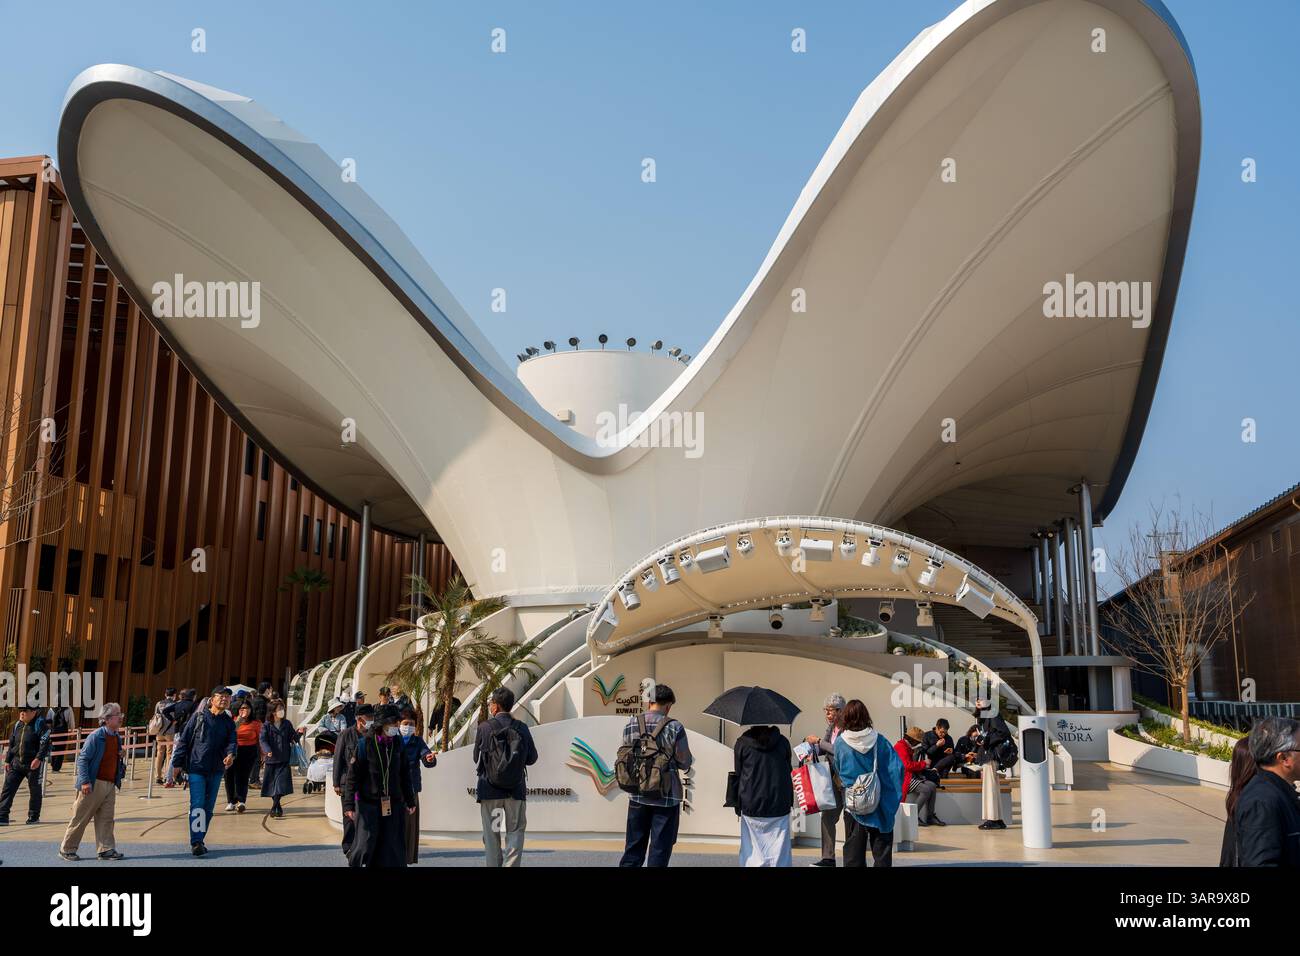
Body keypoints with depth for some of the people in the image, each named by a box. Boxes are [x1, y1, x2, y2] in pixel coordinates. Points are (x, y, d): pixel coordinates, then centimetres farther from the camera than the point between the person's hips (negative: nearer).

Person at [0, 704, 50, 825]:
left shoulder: (40, 724, -9)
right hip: (16, 763, 6)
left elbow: (45, 743, -15)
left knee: (34, 790, 5)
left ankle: (34, 817, 17)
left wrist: (38, 758, -24)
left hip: (33, 764, -6)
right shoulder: (17, 725, 11)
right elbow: (11, 743, 18)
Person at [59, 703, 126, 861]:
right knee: (80, 818, 3)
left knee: (106, 818, 6)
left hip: (111, 784, 7)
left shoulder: (117, 737, 10)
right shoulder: (95, 736, -13)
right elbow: (82, 759, -14)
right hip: (94, 784, -7)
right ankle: (66, 850, 15)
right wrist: (85, 781, -20)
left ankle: (106, 849, 10)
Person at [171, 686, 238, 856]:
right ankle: (196, 842, -10)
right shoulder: (199, 716, -1)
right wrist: (177, 763, -2)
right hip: (196, 767, -4)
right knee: (197, 805, -11)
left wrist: (230, 754, -25)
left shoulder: (228, 722, 8)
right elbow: (184, 739, 1)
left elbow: (232, 741, -3)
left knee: (209, 808, 10)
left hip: (216, 771, 4)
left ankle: (200, 839, 22)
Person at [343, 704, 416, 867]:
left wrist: (410, 801, 17)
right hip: (368, 803, -4)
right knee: (365, 844, -4)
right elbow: (352, 775, -8)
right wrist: (349, 804, -12)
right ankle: (354, 863, 19)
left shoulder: (397, 744, 5)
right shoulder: (365, 744, -9)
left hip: (393, 803, 4)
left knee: (393, 845, 3)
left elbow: (405, 774, 13)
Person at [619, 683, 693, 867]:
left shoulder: (631, 725, 0)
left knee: (633, 847, 15)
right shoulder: (674, 727, -12)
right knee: (660, 850, 6)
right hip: (667, 797, -3)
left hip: (637, 796, 4)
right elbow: (685, 763, -7)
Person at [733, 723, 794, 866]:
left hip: (751, 807, -1)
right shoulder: (783, 742, 3)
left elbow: (737, 775, 2)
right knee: (778, 853, 5)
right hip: (779, 806, 1)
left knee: (752, 853, 5)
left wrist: (737, 805, 9)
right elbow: (788, 773, 9)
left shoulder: (742, 743, -1)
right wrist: (789, 802, 16)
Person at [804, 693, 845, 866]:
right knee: (827, 816, 9)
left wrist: (818, 741, -19)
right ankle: (828, 858, 16)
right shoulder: (831, 727, 8)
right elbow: (822, 748, 13)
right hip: (834, 778, 8)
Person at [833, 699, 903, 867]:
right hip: (880, 803, 0)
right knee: (882, 852, 10)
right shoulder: (878, 740, -8)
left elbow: (838, 770, 5)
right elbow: (897, 767, -8)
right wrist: (895, 794, 4)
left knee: (854, 853, 9)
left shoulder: (840, 742, -8)